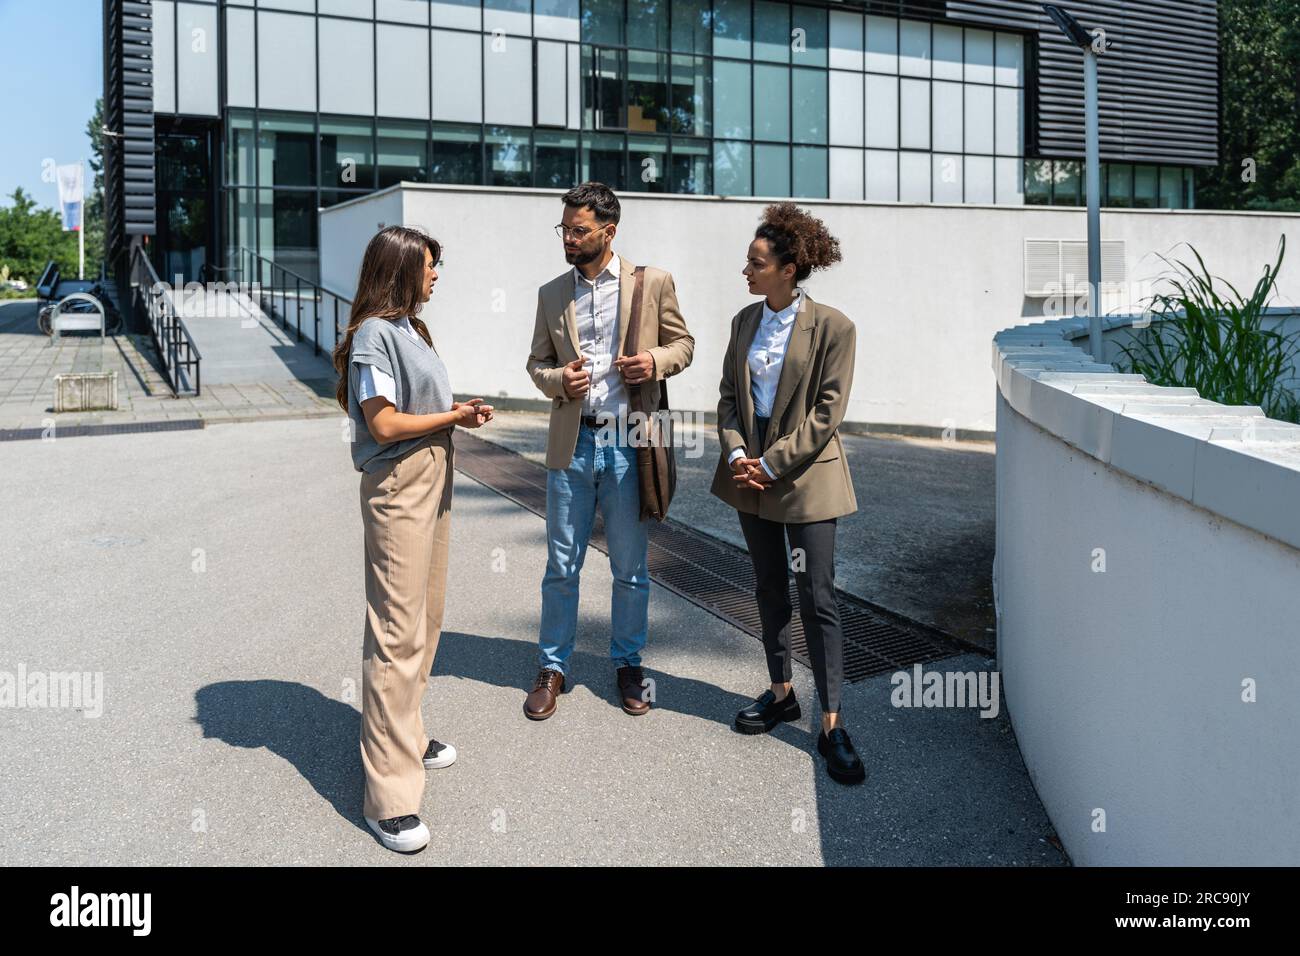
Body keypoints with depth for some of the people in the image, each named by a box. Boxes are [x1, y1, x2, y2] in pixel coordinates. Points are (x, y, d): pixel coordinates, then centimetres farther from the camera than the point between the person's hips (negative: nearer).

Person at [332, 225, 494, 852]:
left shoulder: (409, 329, 14)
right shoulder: (375, 334, -14)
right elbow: (385, 424, -19)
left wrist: (459, 412, -1)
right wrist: (453, 416, -9)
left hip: (432, 478, 10)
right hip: (398, 488, -10)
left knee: (427, 620, 18)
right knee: (398, 634, -9)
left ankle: (406, 737, 35)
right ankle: (389, 798, -4)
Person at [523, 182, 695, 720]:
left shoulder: (652, 283, 0)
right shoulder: (551, 295, 8)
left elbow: (683, 342, 8)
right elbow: (537, 362, 13)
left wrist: (657, 361, -13)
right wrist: (558, 380, -9)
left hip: (628, 443, -2)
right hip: (571, 444, 2)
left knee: (631, 568, 9)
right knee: (561, 565, 8)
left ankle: (627, 664, 27)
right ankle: (552, 667, 23)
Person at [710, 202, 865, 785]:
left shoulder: (832, 327, -12)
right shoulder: (745, 321, 7)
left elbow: (827, 413, -13)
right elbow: (728, 394, 10)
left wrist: (772, 464, -15)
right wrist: (736, 453, -7)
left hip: (805, 476, -6)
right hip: (750, 473, 6)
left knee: (817, 599, -4)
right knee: (769, 588, 15)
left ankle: (831, 726, 3)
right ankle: (780, 693, 30)